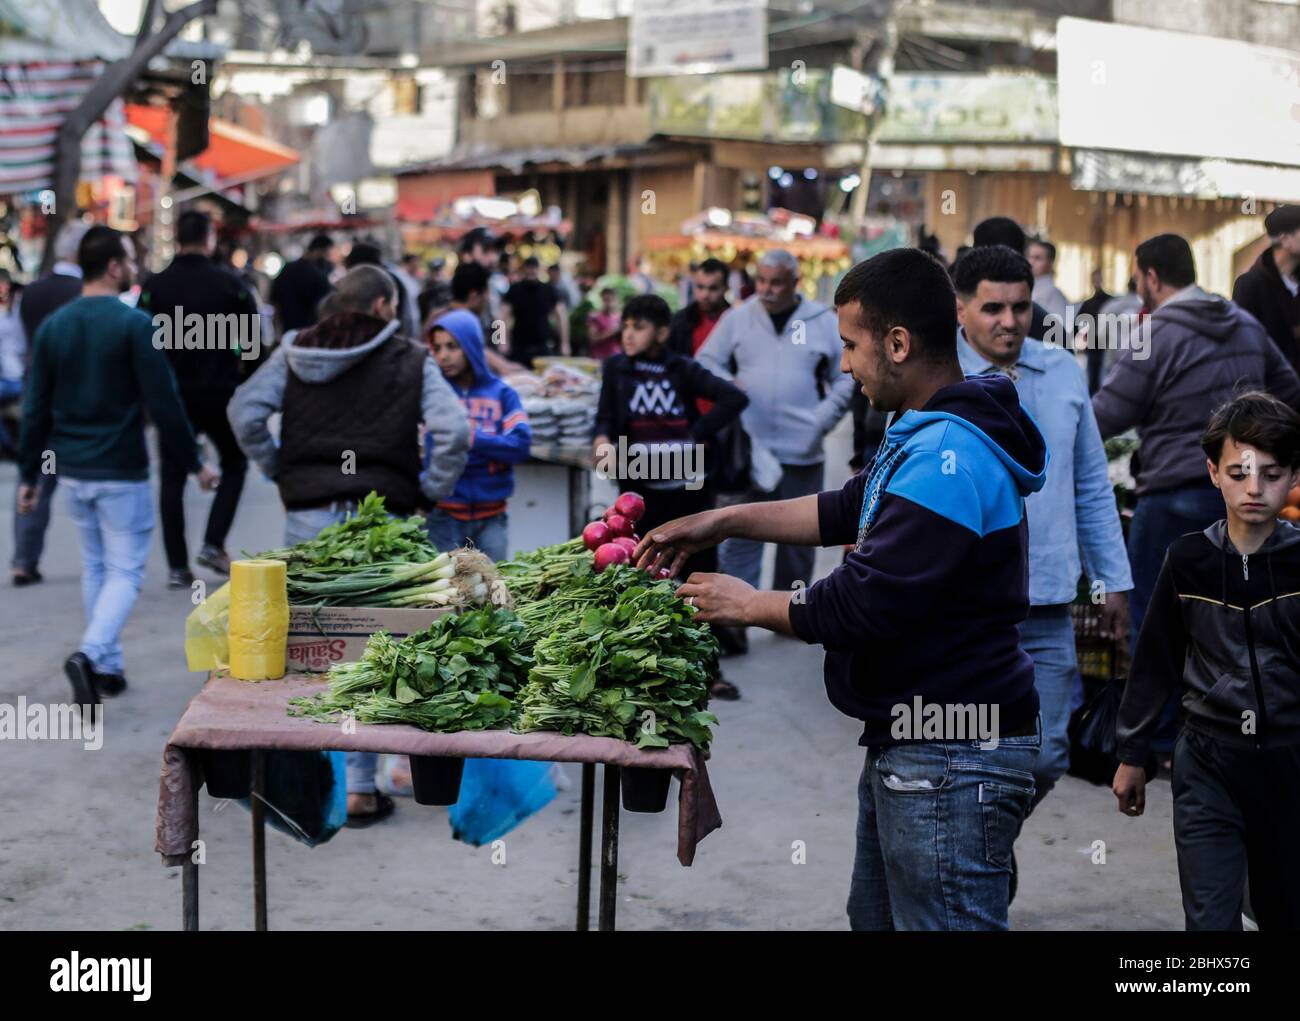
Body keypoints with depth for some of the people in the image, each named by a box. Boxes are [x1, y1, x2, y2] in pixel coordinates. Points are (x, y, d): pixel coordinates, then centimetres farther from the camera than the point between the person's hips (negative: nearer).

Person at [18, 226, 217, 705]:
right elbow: (164, 404, -13)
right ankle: (90, 653, -20)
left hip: (72, 470, 6)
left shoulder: (52, 326, 3)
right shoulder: (134, 325, -13)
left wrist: (28, 474, 12)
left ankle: (109, 667, 22)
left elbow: (36, 409, 6)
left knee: (95, 566, 17)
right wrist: (194, 463, -4)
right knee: (125, 571, 1)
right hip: (121, 471, -6)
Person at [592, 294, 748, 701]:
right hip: (640, 490, -1)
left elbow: (735, 397, -7)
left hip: (690, 488, 1)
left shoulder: (684, 369, 1)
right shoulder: (616, 367, 4)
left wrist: (698, 433, -13)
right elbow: (607, 417, -1)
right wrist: (604, 442, -23)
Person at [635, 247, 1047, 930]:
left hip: (951, 759, -11)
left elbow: (863, 604, -23)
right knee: (875, 917, 20)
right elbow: (847, 512, 25)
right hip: (904, 744, 11)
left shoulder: (946, 459, -23)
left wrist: (748, 606, -7)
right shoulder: (926, 437, 12)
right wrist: (724, 522, 20)